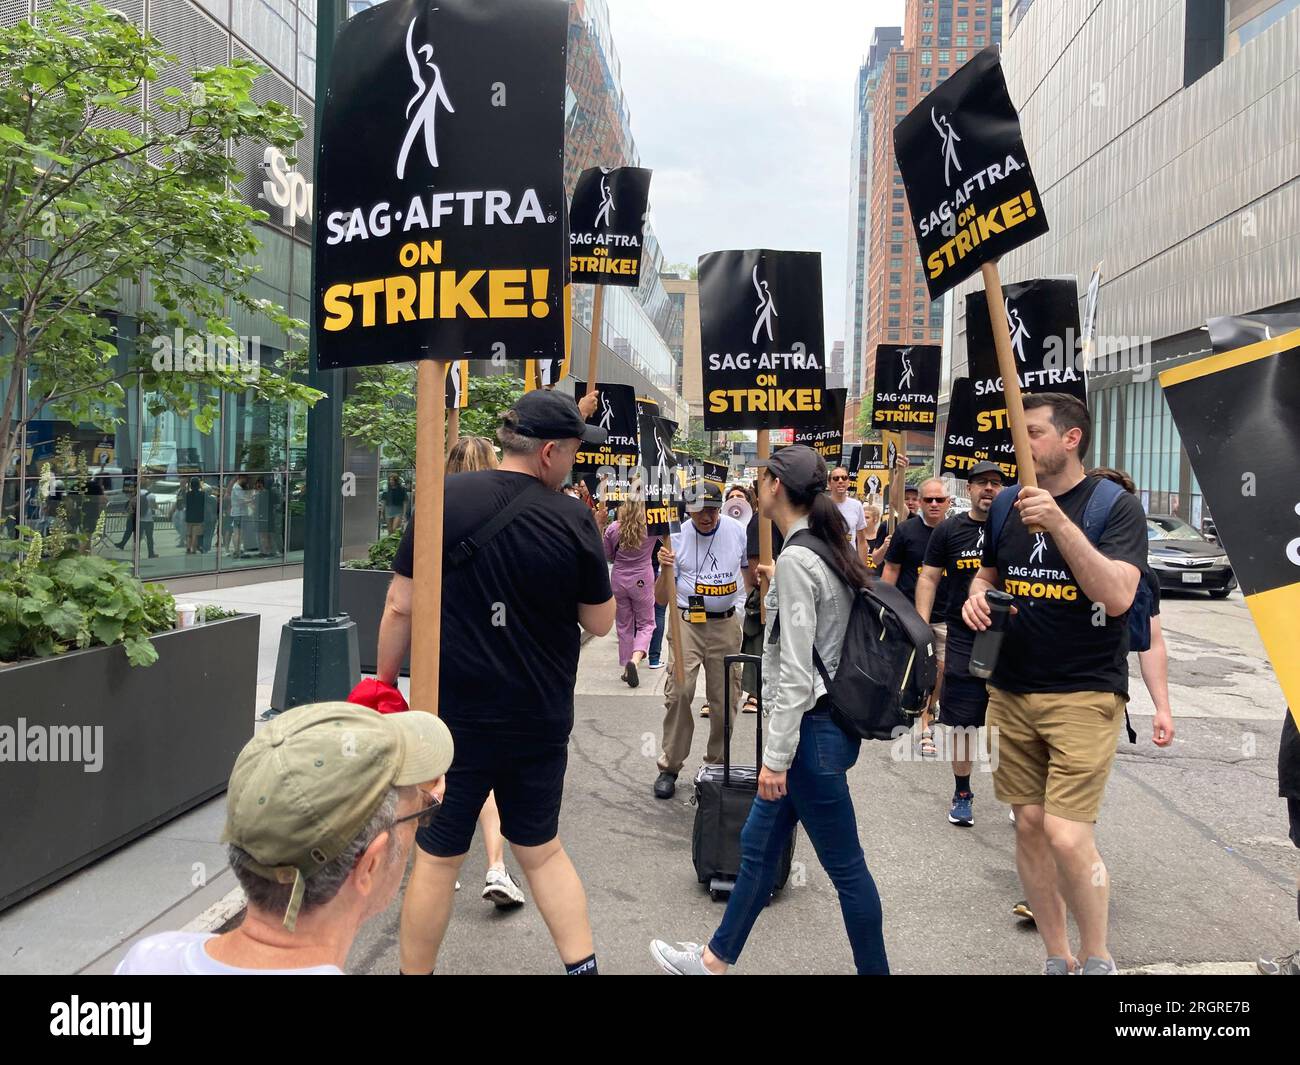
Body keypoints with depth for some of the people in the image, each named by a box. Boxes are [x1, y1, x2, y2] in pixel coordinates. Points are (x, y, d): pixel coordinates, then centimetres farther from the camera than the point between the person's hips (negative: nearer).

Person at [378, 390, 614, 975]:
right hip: (540, 721, 1)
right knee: (542, 848, 21)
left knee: (437, 856, 13)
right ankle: (582, 963, 24)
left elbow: (400, 607, -6)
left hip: (454, 714, -1)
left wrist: (384, 682, 7)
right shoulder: (574, 519, -9)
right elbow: (600, 622, 2)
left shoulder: (444, 499, -8)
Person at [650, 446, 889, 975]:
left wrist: (776, 757, -19)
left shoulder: (795, 561, -19)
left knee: (845, 867, 4)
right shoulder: (829, 550, 8)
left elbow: (797, 673, -22)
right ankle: (716, 959, 32)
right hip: (829, 718, 10)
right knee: (758, 843, 19)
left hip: (813, 730, -10)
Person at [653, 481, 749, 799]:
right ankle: (669, 766, -1)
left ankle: (718, 763, 21)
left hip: (726, 625, 2)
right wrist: (665, 568, -22)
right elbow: (661, 599, -4)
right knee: (679, 692, -12)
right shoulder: (676, 538, -4)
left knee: (725, 698, 6)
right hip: (687, 623, -2)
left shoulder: (737, 530, 1)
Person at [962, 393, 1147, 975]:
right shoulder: (1008, 505, 8)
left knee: (1067, 836, -10)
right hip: (1013, 690, 5)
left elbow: (1117, 596, -21)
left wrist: (1058, 522, -28)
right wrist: (977, 595, -2)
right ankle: (1056, 958, 26)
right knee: (1029, 824, 9)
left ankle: (1098, 959, 16)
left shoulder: (1116, 506, -7)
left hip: (1085, 695, -5)